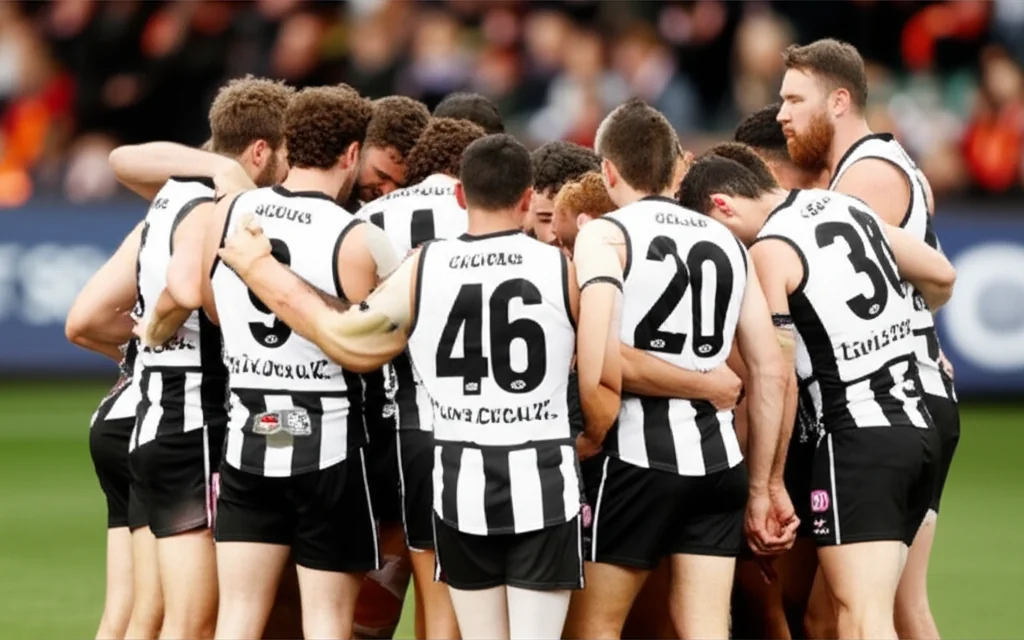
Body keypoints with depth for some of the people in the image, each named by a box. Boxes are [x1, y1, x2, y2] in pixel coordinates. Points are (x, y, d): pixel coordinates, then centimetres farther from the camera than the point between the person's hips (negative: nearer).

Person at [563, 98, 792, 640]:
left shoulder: (606, 234, -1)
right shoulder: (725, 240, 15)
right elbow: (770, 371, 12)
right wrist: (760, 490, 16)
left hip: (638, 453, -5)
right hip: (717, 455, 5)